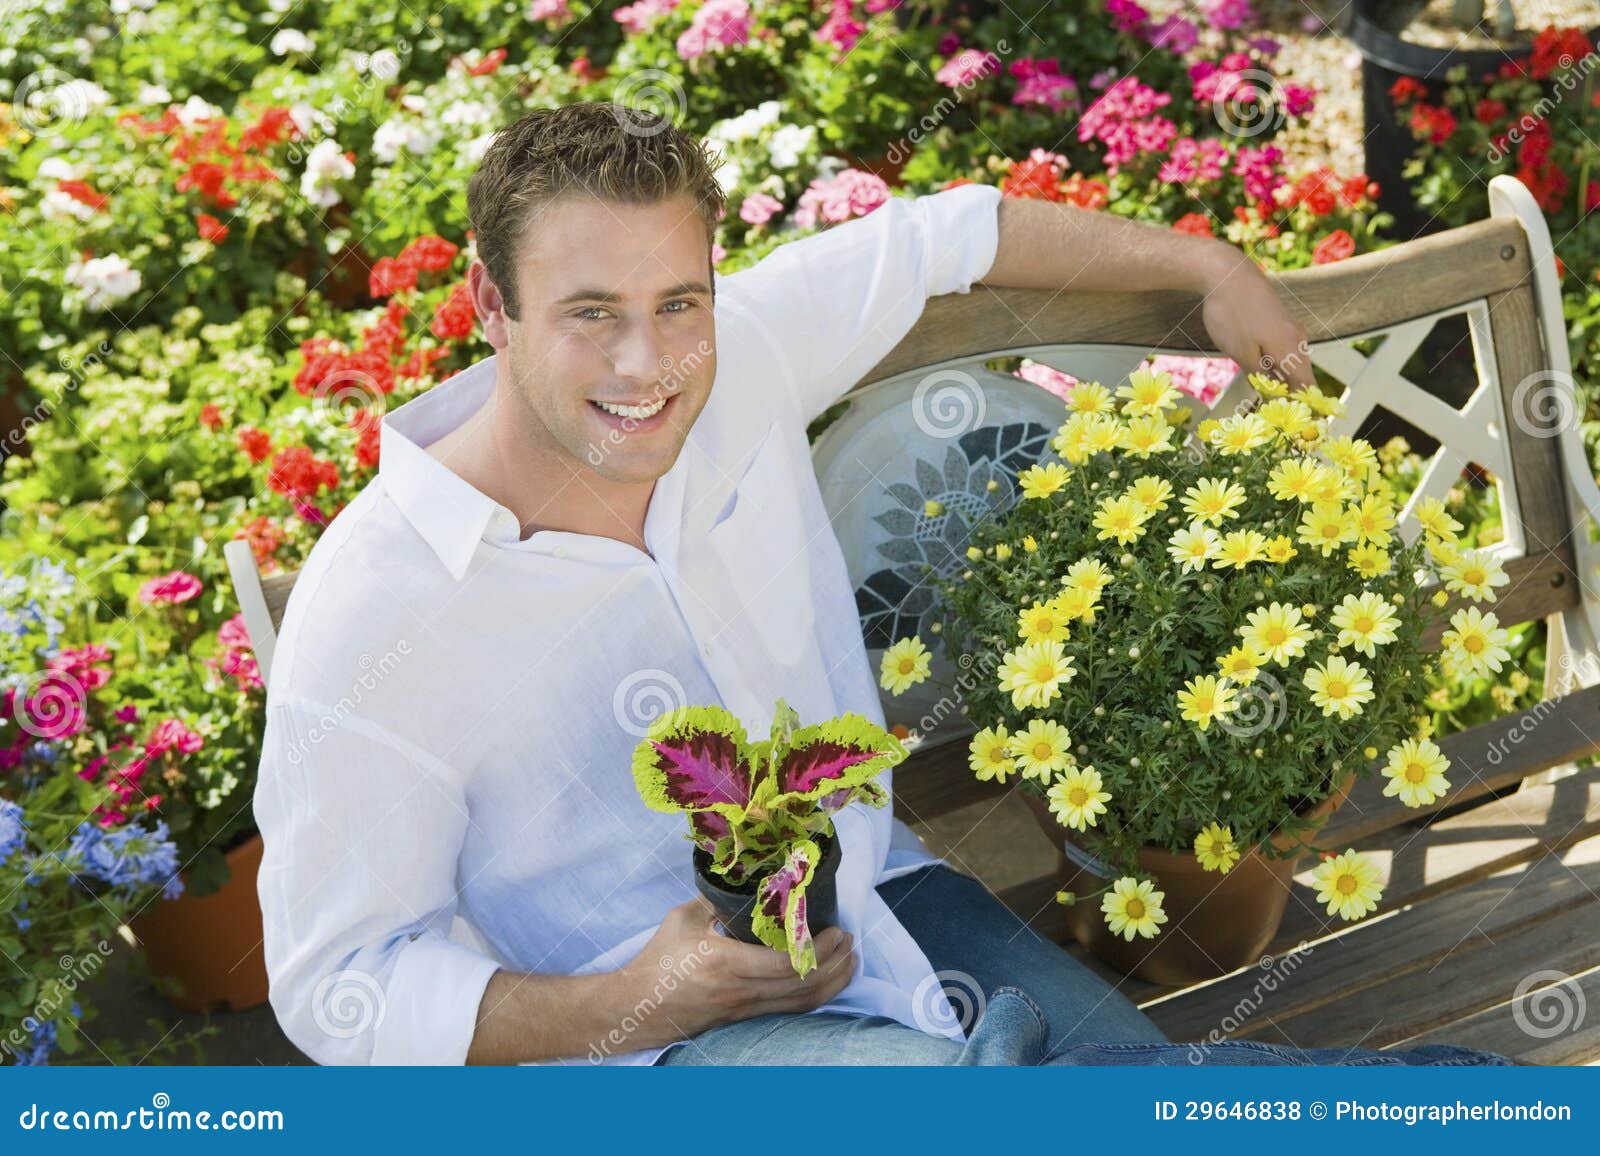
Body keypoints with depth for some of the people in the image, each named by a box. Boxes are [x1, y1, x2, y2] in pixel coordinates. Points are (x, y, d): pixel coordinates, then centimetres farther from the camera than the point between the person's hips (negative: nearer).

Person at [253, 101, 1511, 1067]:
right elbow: (341, 988, -11)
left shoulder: (737, 363, -5)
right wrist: (633, 1006, -23)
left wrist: (1207, 266, 25)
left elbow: (942, 233, 14)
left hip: (880, 898, 5)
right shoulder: (372, 617, -19)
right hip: (664, 1045, -5)